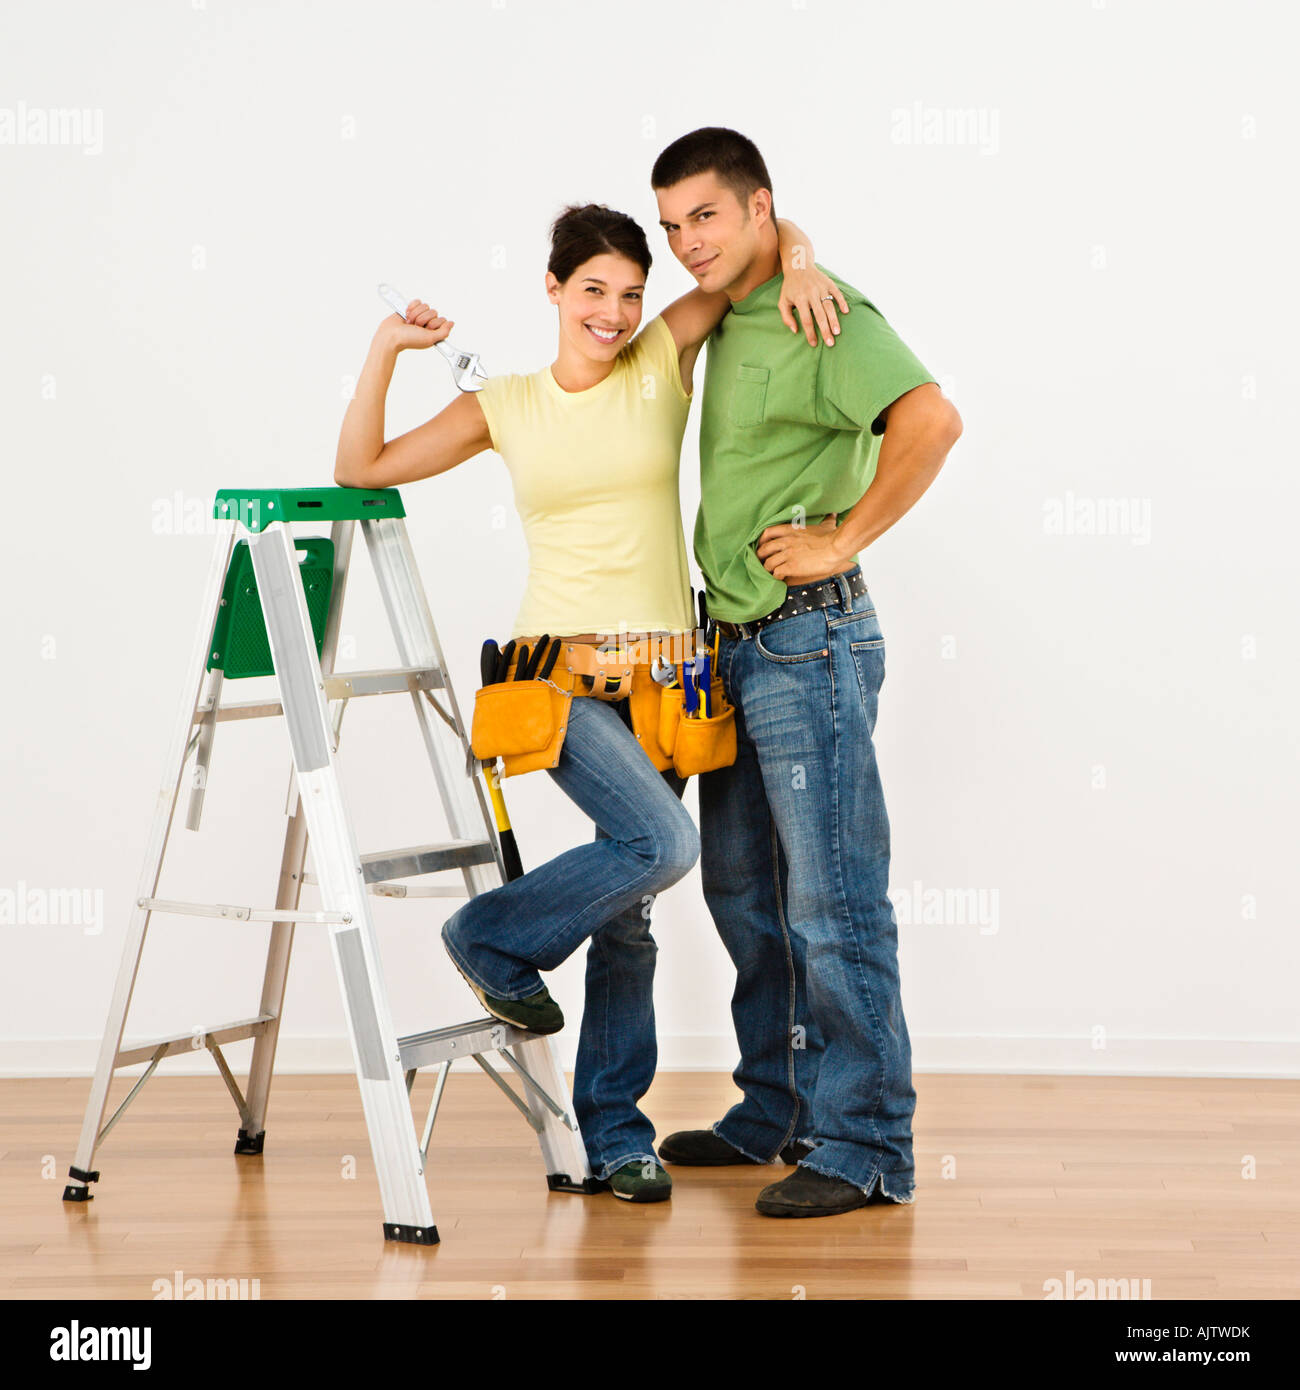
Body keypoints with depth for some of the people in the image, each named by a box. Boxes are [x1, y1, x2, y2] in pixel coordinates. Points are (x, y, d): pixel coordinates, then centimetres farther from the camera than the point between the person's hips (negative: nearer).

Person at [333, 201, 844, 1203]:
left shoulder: (665, 360, 4)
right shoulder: (505, 407, 5)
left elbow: (768, 231, 8)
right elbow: (362, 470, 6)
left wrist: (800, 267, -14)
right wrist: (387, 352, -1)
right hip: (559, 665, -2)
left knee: (630, 907, 6)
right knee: (664, 842, -24)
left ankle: (615, 1131, 18)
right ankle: (493, 940, 1)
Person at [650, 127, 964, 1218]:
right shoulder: (729, 321, 15)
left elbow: (932, 418, -30)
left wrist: (842, 539, -23)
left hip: (809, 639, -10)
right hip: (737, 641, 10)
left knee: (833, 903, -6)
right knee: (745, 894, 15)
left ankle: (865, 1149, 2)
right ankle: (778, 1115, 27)